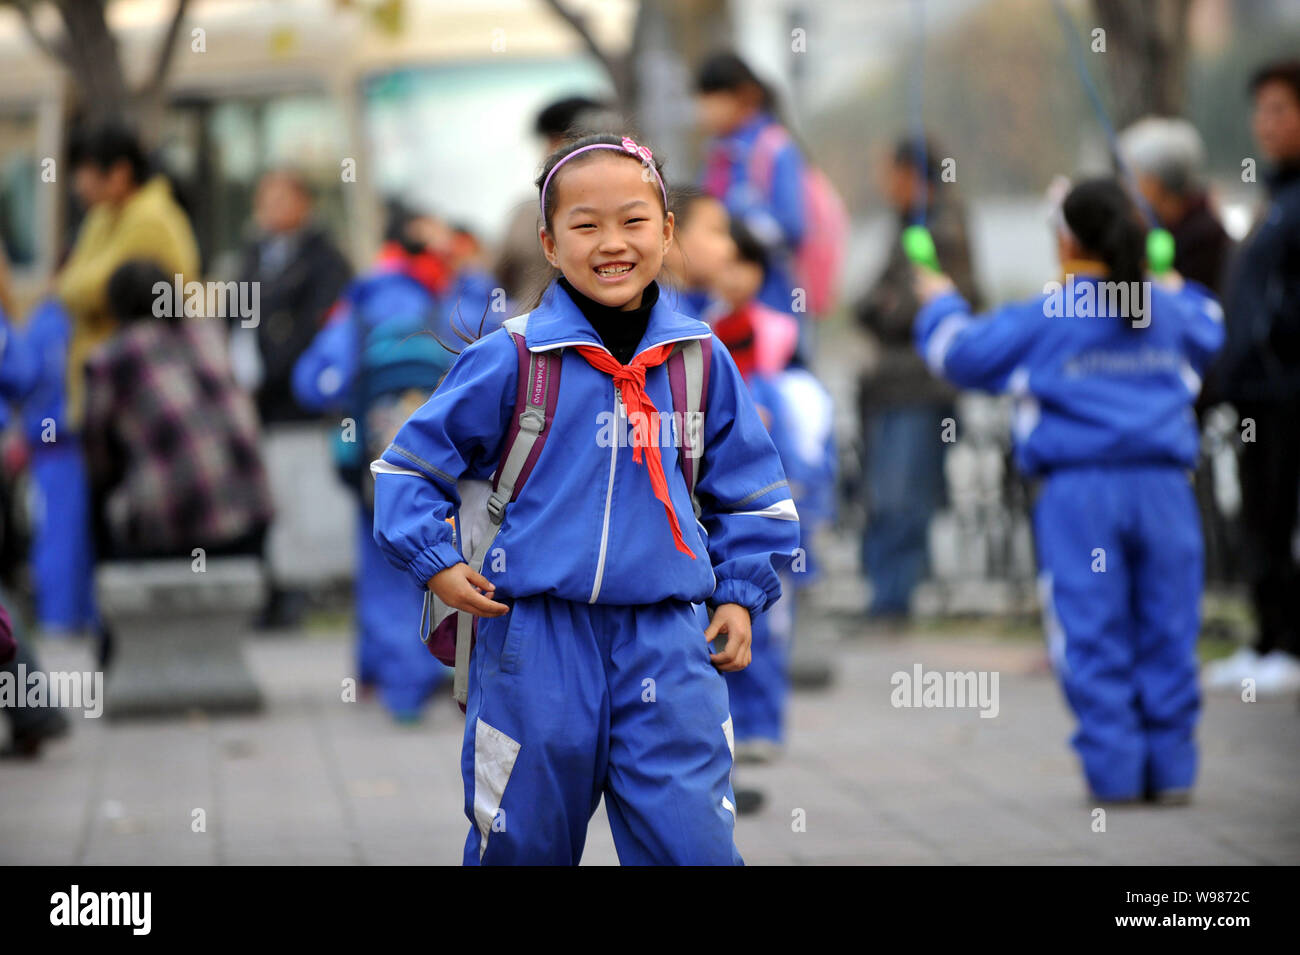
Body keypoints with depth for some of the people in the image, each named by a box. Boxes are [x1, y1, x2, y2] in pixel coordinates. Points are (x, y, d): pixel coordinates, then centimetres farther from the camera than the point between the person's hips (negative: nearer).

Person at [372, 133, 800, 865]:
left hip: (667, 643, 2)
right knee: (523, 843, 8)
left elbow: (752, 490, 17)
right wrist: (434, 563, -6)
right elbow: (412, 463, 5)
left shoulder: (702, 360, 6)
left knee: (693, 845, -4)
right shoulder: (513, 358, -3)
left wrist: (740, 593, 8)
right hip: (535, 642, -1)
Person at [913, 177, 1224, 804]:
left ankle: (1114, 770, -1)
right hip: (1163, 486, 3)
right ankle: (1171, 768, 9)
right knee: (1168, 633, 7)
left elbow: (959, 352, 4)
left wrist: (940, 302, 24)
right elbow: (1212, 333, 33)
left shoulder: (1042, 321, -4)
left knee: (1093, 637, 1)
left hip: (1079, 492, -3)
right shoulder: (1171, 312, 10)